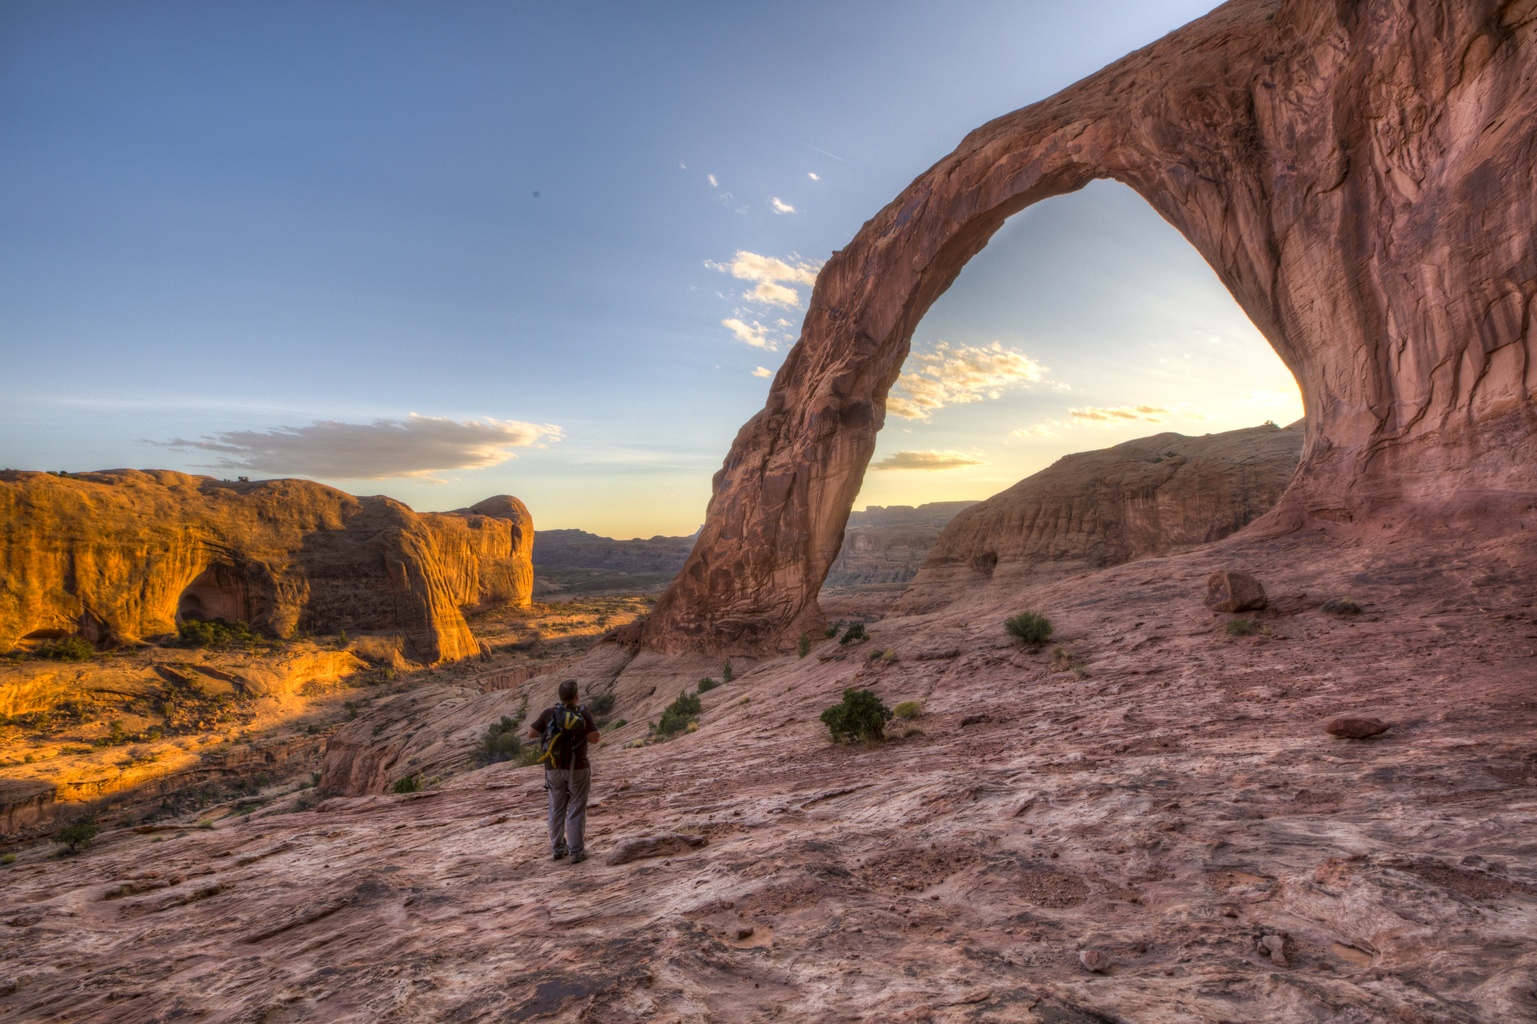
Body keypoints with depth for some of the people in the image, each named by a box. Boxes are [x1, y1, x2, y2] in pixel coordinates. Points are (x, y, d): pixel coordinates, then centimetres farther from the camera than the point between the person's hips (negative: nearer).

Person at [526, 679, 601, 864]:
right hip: (577, 768, -3)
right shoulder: (583, 713, -12)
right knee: (576, 811, 4)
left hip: (554, 768, 3)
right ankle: (576, 852, 7)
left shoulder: (549, 713, -4)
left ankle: (558, 848, 24)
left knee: (557, 809, 16)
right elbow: (594, 738, -17)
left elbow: (531, 734, 0)